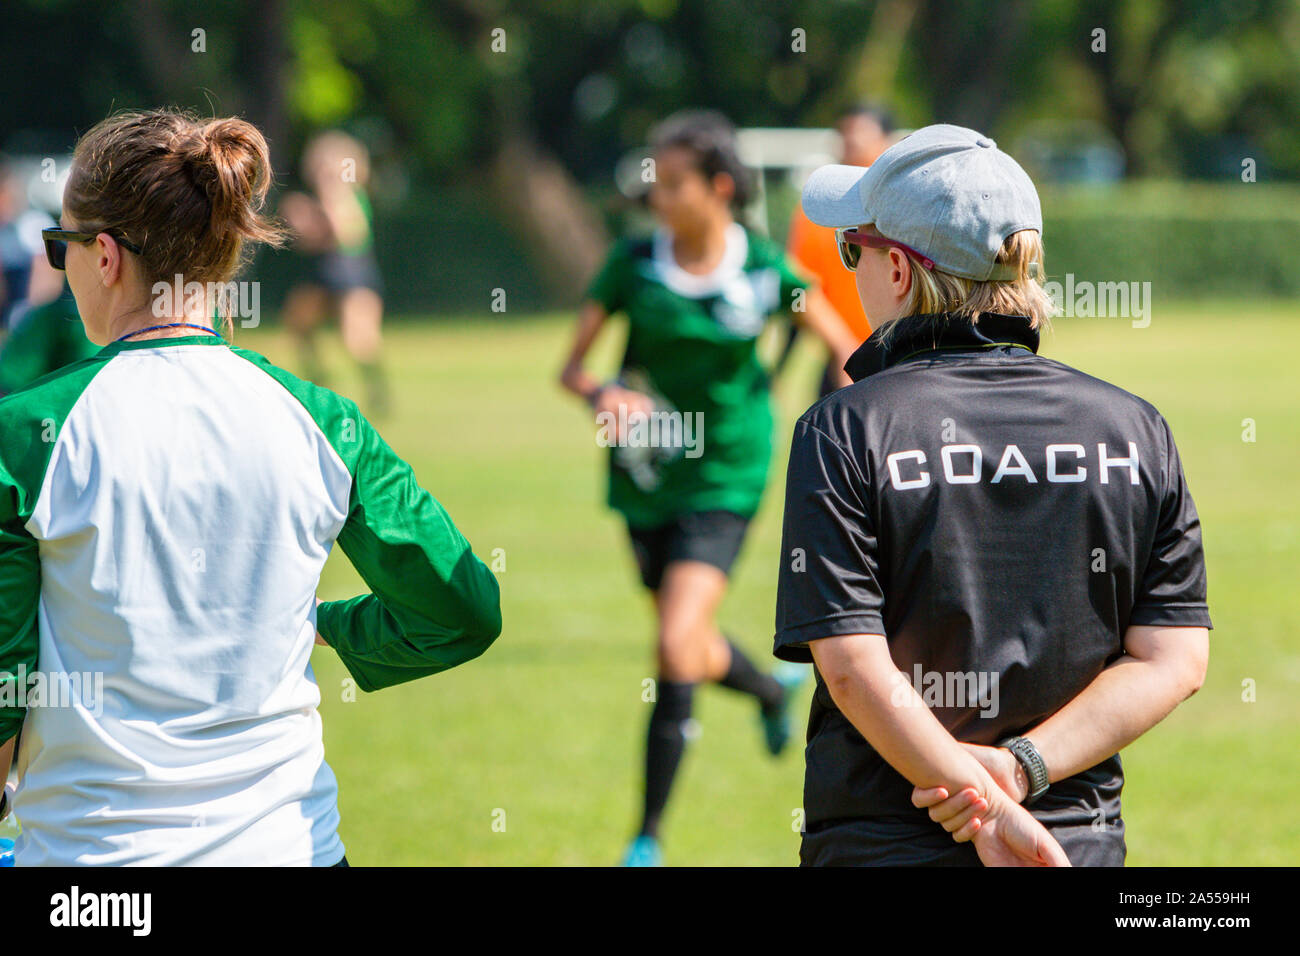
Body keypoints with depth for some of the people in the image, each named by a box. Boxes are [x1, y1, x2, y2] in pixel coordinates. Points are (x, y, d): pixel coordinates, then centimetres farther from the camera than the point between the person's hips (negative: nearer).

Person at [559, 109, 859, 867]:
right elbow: (572, 364, -4)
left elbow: (847, 350, 3)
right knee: (693, 649, 19)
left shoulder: (766, 271, -10)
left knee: (678, 648, -17)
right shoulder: (634, 263, -7)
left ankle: (649, 835, -8)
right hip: (646, 475, 4)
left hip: (725, 478, -4)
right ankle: (774, 690, 55)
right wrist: (602, 394, -25)